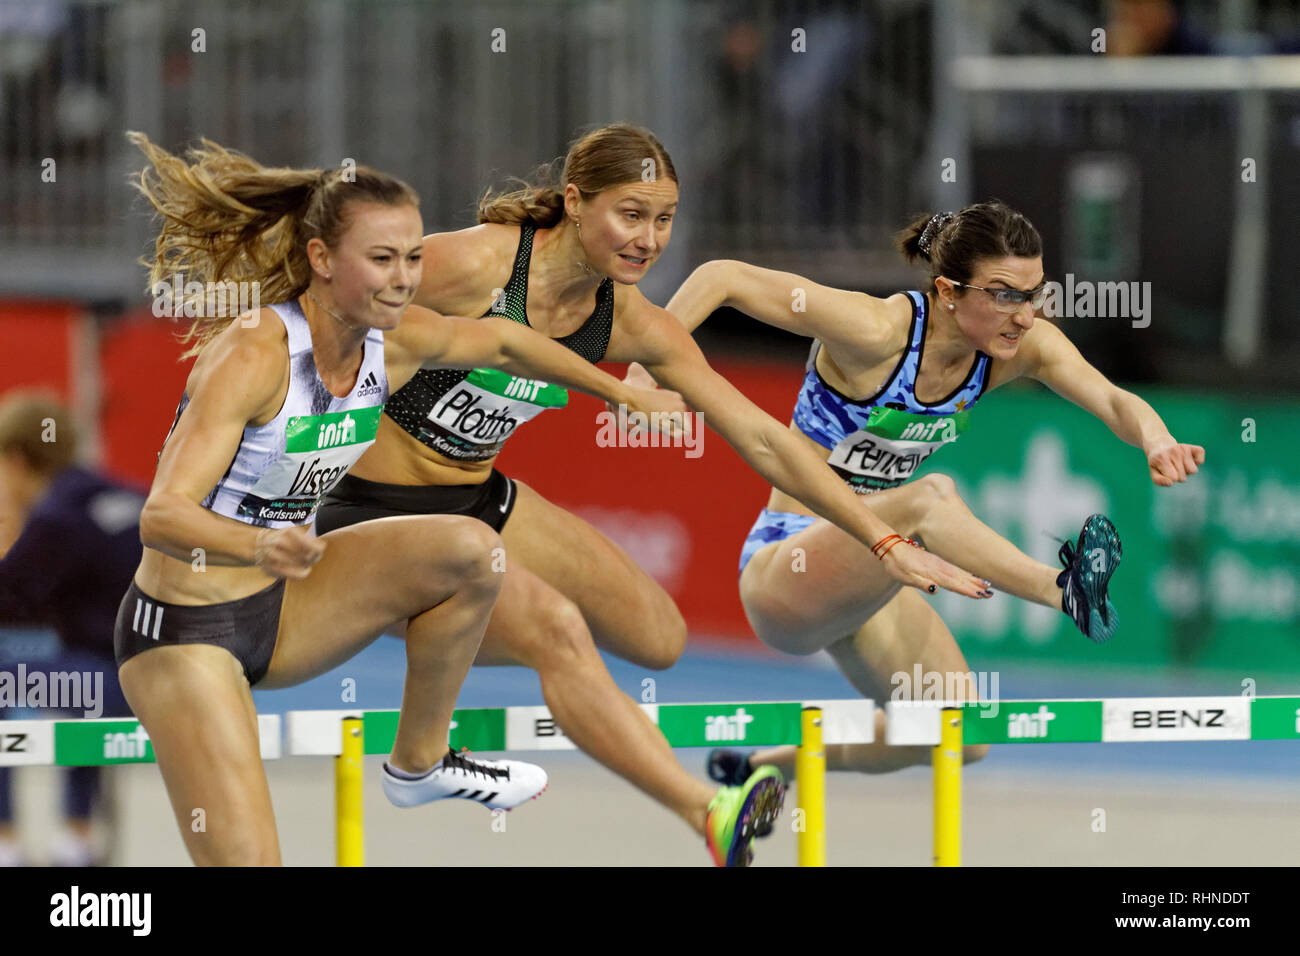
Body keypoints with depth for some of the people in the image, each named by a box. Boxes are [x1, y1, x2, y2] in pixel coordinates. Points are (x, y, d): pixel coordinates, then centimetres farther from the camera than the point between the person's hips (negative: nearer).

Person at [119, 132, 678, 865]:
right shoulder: (254, 356, -26)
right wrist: (260, 544, -52)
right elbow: (161, 517, -33)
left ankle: (419, 763, 7)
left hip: (279, 610, 7)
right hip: (183, 633, -7)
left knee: (469, 551, -11)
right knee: (245, 861, -18)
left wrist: (623, 394, 26)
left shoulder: (393, 342, -5)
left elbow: (500, 342, 18)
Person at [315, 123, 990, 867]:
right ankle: (711, 815, -36)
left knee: (659, 639, 5)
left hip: (479, 498, 8)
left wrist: (885, 542, -4)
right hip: (377, 515, -8)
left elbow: (762, 439, -1)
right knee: (553, 628, -30)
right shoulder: (473, 265, -24)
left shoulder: (630, 324, -4)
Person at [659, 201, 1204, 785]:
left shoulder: (1023, 346, -6)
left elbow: (1112, 401, -19)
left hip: (866, 576, 8)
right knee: (930, 500, -34)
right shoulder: (878, 332, -24)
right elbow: (721, 277, -22)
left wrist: (1156, 441, -41)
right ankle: (1066, 590, -54)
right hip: (782, 574, -8)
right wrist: (646, 369, -29)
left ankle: (763, 767, 22)